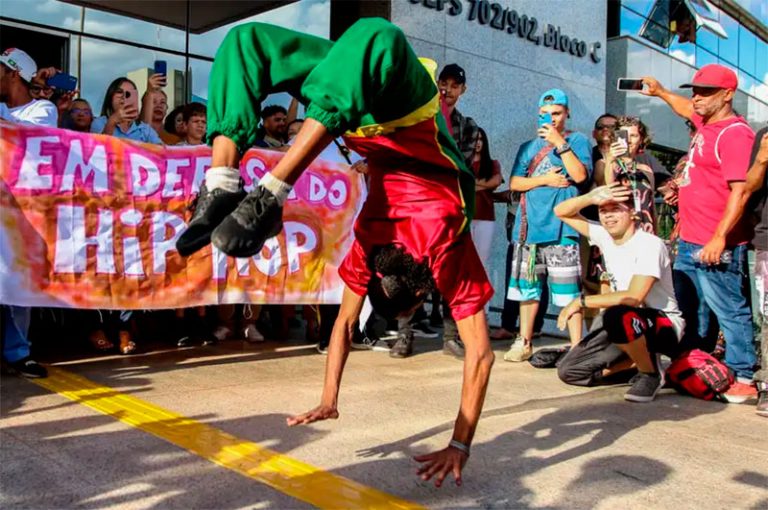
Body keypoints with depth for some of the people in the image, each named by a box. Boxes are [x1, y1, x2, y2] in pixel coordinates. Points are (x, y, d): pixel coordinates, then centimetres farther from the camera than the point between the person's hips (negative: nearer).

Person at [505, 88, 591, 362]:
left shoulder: (578, 140, 8)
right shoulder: (528, 147, 19)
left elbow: (580, 175, -9)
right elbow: (514, 183, 9)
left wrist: (559, 142, -10)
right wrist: (545, 180, -5)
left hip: (561, 226, -5)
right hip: (529, 226, 5)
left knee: (569, 289, -8)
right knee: (527, 287, 10)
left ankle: (577, 346, -2)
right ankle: (524, 342, 20)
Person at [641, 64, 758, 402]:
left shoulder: (735, 133, -15)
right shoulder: (706, 125, 13)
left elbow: (740, 192, -22)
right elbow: (687, 109, 40)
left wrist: (719, 238, -26)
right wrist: (660, 92, 44)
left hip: (716, 248, -10)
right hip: (689, 243, 10)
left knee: (731, 312, -3)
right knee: (691, 315, 17)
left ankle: (743, 379, 6)